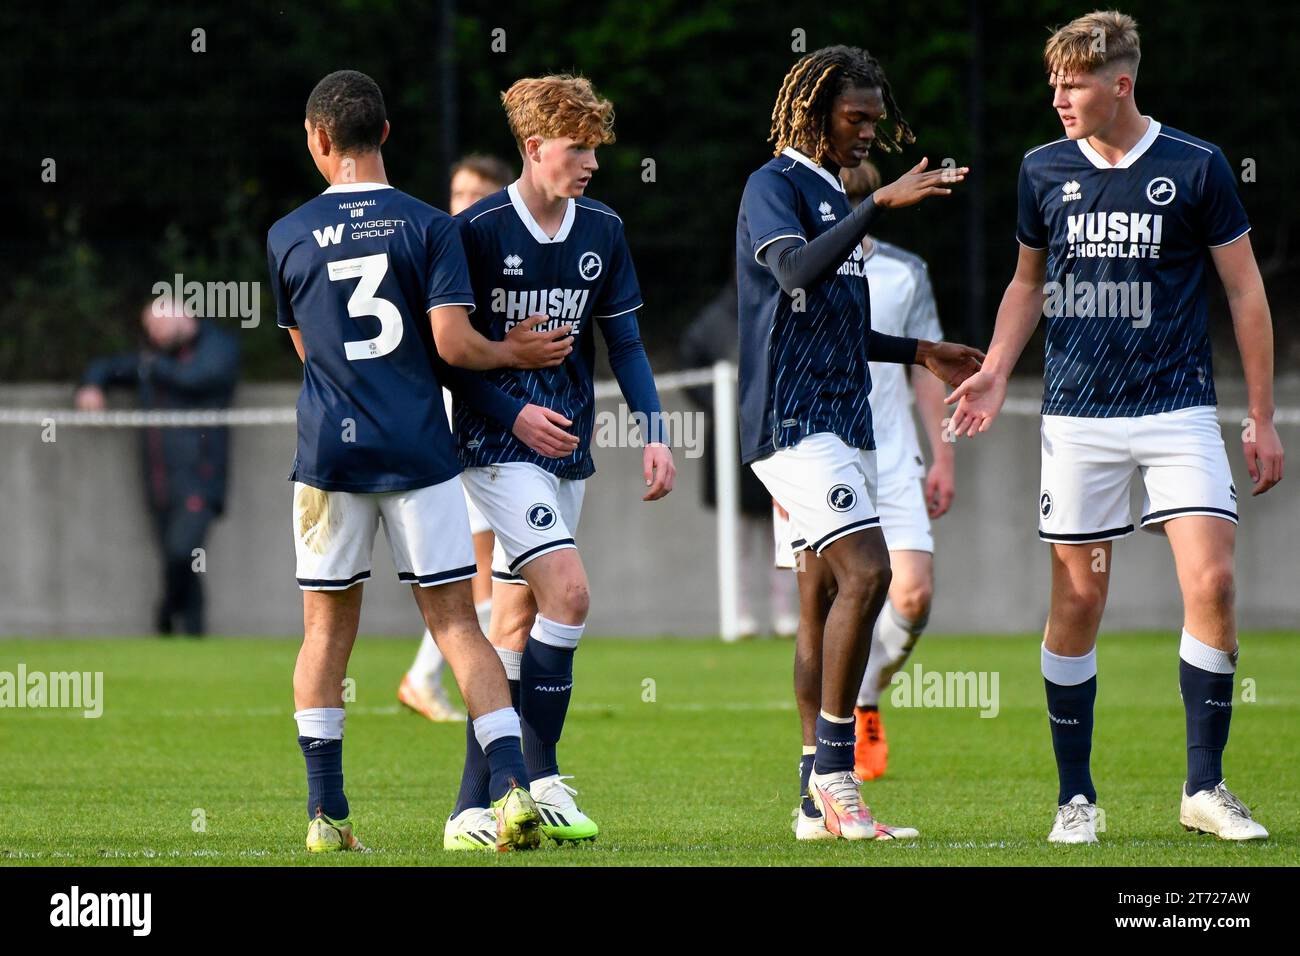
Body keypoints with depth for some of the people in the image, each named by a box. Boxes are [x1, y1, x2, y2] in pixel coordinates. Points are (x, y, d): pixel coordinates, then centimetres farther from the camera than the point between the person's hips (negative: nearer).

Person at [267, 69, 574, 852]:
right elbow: (452, 342, -10)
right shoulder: (429, 227, -3)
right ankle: (512, 783, -13)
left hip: (330, 447, 1)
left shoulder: (287, 237, 4)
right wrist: (512, 354, 8)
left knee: (329, 627, 11)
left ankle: (327, 813, 11)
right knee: (456, 622, 2)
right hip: (419, 449, -1)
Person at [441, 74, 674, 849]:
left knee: (516, 625, 7)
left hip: (567, 448, 6)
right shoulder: (479, 230, -12)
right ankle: (540, 778, -8)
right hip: (498, 449, -6)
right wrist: (515, 412, -17)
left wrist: (655, 433, 2)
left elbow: (624, 341, 12)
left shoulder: (603, 231, 5)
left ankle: (474, 808, 10)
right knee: (567, 592, -20)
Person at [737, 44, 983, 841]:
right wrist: (881, 203, -31)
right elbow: (796, 271, -27)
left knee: (826, 597, 7)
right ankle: (834, 770, -16)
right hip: (793, 421, -9)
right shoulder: (774, 187, -7)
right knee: (865, 571, -21)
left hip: (842, 421, 9)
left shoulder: (834, 196, 21)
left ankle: (821, 801, 8)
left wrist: (919, 353, 24)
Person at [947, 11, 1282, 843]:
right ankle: (1076, 797, 11)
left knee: (1211, 581, -14)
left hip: (1179, 410, -2)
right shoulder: (1044, 171, 5)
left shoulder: (1197, 168, -3)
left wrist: (1263, 419, 2)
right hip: (1078, 415, 2)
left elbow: (1246, 291, 3)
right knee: (1078, 598, 1)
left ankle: (1205, 787, -3)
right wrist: (995, 372, 5)